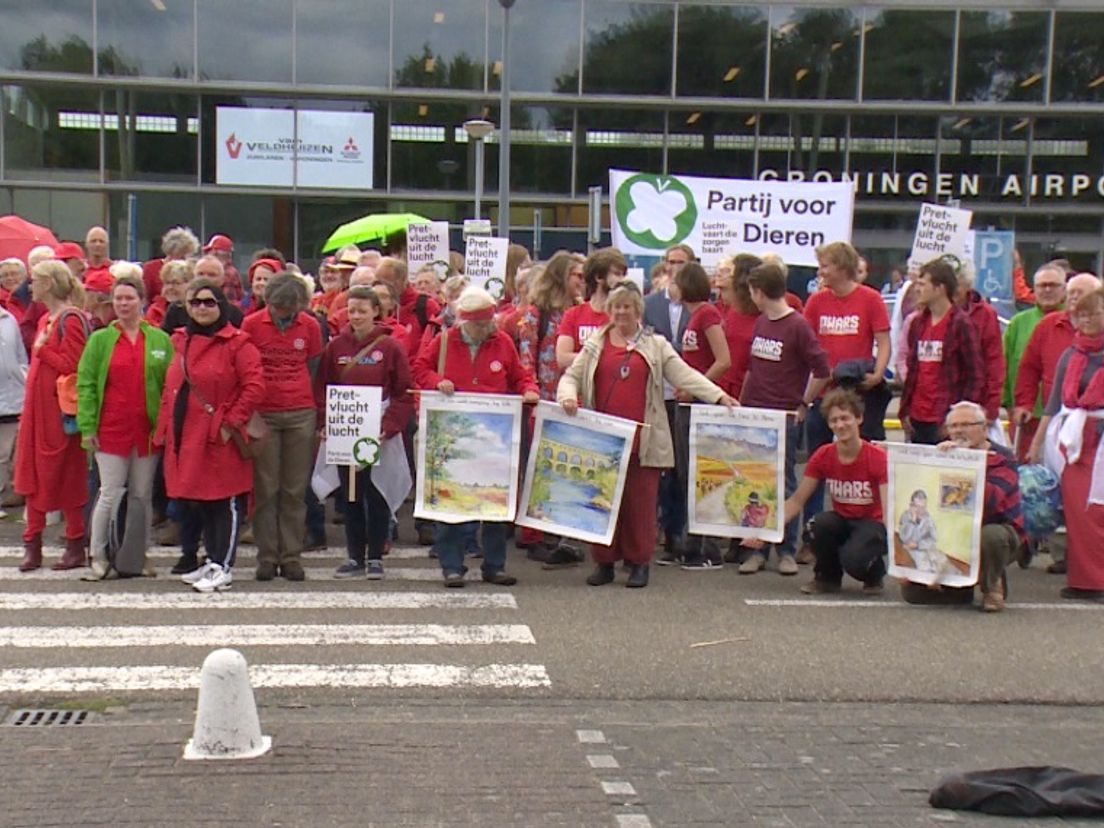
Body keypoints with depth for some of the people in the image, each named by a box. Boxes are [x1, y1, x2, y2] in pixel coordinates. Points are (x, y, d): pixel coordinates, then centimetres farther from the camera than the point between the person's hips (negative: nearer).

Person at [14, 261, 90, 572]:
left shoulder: (71, 320, -13)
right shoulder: (46, 319, 15)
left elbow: (72, 366, -21)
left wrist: (42, 349, -13)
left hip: (60, 411, -9)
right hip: (37, 409, 9)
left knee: (67, 478, 0)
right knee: (33, 475, 9)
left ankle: (76, 546, 11)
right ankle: (33, 546, 16)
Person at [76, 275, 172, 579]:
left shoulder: (161, 340, 6)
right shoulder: (100, 339, 4)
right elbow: (86, 383, 1)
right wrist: (87, 426, -6)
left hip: (148, 430, 1)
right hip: (111, 429, -1)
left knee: (143, 494, 8)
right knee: (110, 494, -2)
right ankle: (98, 554, 10)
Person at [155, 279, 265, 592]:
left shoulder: (237, 343, -7)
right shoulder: (180, 341, 14)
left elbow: (254, 386, -13)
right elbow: (171, 388, 20)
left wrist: (231, 422, -15)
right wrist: (164, 427, 14)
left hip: (219, 439, -7)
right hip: (185, 437, 7)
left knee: (226, 502, -2)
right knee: (196, 501, 13)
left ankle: (223, 568, 5)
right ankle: (213, 560, 26)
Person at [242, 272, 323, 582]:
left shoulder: (310, 326, 5)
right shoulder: (251, 324, 0)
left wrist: (315, 414, 7)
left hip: (301, 415, 1)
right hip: (262, 415, -1)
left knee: (295, 490, 4)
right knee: (265, 489, 2)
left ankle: (291, 557, 10)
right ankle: (267, 558, 8)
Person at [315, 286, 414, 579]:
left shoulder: (390, 347, -3)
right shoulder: (335, 346, 5)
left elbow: (404, 392, -4)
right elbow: (322, 388, 8)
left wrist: (390, 425, -14)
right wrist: (325, 422, -5)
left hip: (378, 434, -3)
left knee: (377, 494, 2)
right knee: (350, 495, 9)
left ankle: (375, 557, 12)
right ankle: (355, 556, 18)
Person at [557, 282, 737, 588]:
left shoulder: (657, 345, 11)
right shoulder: (595, 344, 13)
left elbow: (684, 375, 4)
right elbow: (571, 376, 10)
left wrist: (719, 395, -9)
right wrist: (568, 396, -13)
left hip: (643, 441, -1)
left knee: (641, 502, 1)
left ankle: (639, 563, 11)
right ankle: (604, 562, 14)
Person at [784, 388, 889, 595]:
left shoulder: (878, 458, -18)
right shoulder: (822, 456, -8)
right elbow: (797, 501, -4)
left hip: (872, 524, -4)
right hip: (842, 521, 4)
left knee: (853, 558, -35)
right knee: (818, 523, -31)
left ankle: (875, 574, 4)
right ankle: (828, 577, -3)